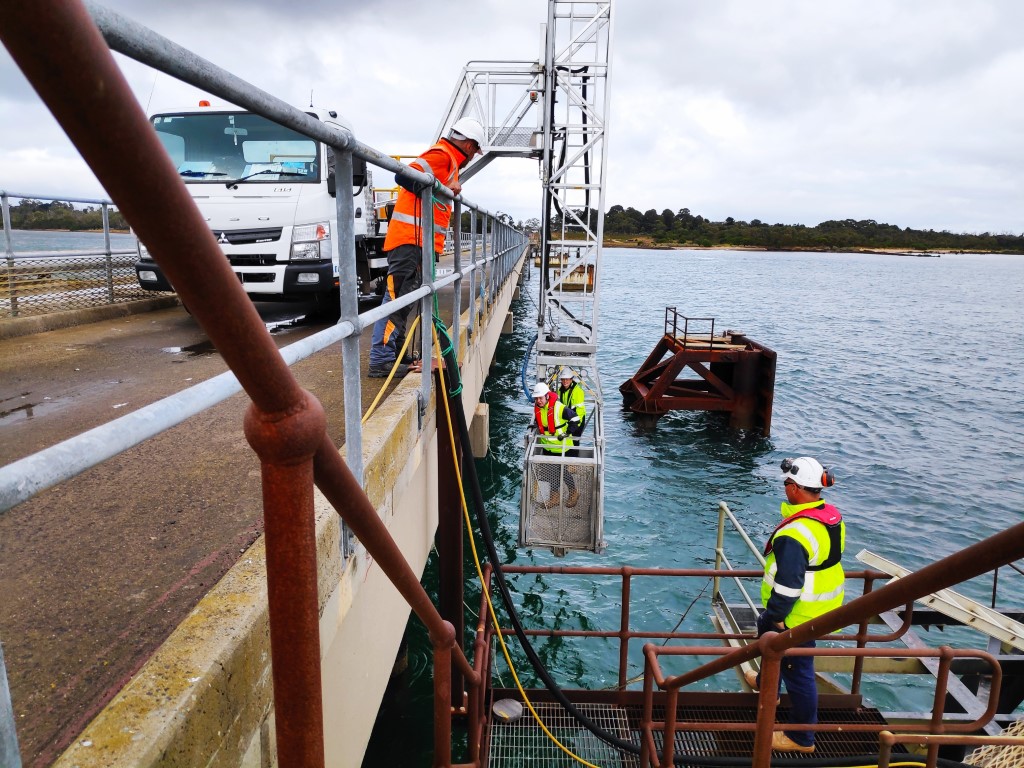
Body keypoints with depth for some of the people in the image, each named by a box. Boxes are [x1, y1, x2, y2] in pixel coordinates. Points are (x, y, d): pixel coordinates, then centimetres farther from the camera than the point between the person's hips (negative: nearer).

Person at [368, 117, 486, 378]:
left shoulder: (447, 158, 23)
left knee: (403, 300, 12)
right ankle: (381, 360, -13)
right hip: (411, 238, -10)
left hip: (417, 241, 10)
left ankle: (394, 355, 18)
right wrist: (444, 189, -16)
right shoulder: (442, 155, -7)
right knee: (397, 299, -12)